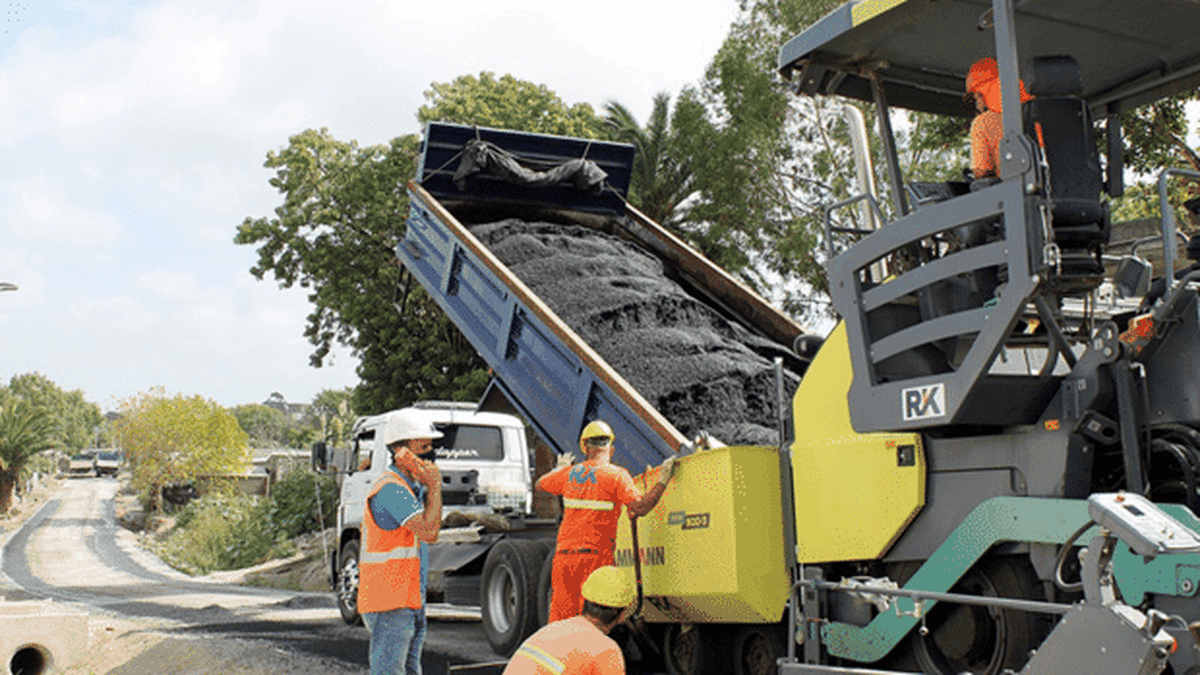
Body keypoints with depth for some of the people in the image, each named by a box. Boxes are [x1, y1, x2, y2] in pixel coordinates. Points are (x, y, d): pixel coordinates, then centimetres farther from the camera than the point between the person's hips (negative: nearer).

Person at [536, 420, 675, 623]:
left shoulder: (570, 473, 11)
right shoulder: (616, 475, -4)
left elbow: (541, 484, 31)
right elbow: (640, 508, -17)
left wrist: (560, 468, 49)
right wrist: (663, 481, -11)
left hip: (564, 555, 5)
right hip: (595, 556, -4)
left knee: (560, 618, 8)